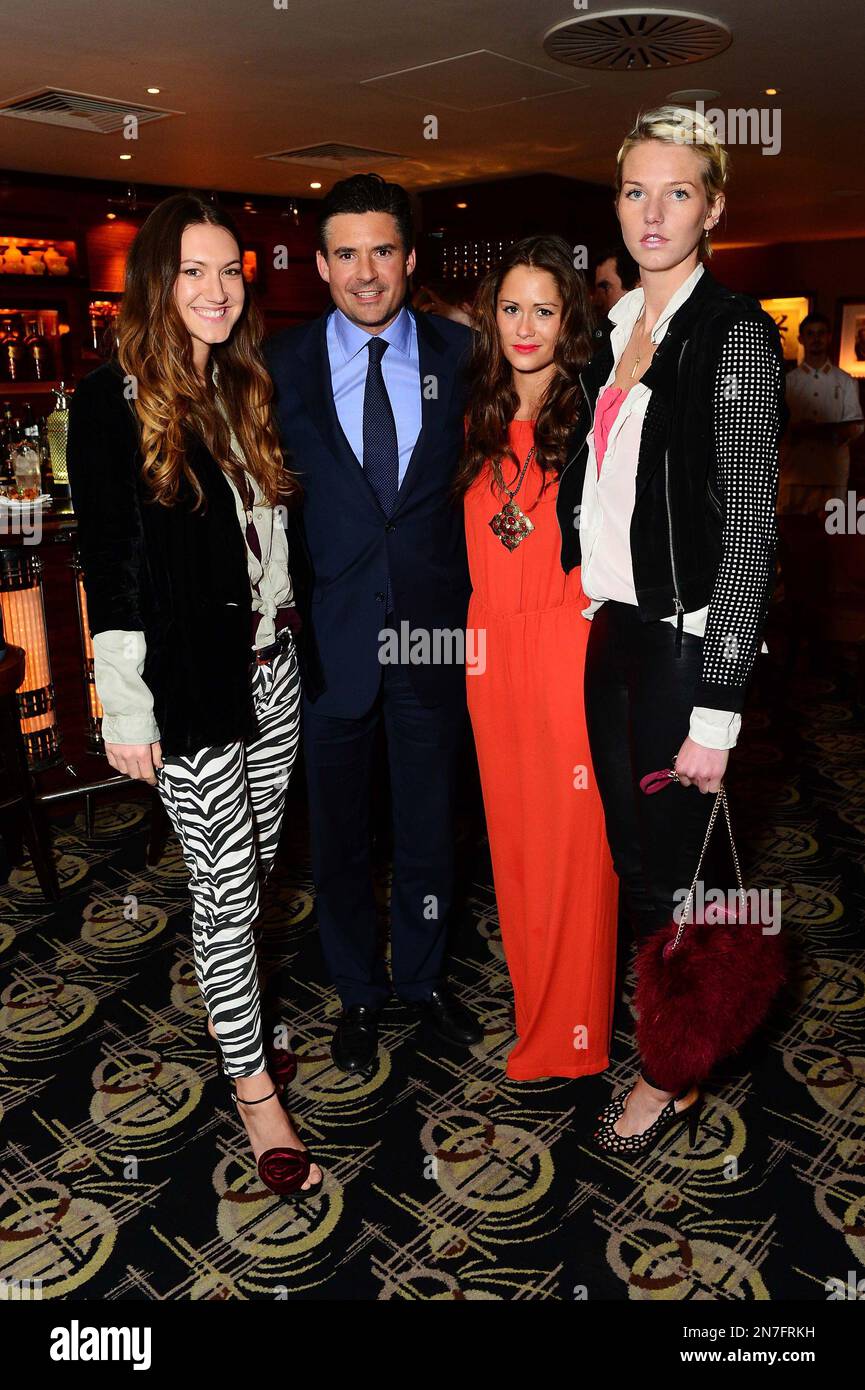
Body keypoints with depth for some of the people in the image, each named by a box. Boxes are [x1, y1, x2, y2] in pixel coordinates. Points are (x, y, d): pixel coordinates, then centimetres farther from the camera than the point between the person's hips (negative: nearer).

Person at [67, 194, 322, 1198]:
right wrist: (124, 709, -12)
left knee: (253, 873, 15)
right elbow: (109, 566, -10)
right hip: (190, 686, -6)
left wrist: (293, 627, 13)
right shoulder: (114, 403, -7)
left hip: (270, 670, 6)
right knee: (225, 885, 2)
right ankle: (253, 1088, 18)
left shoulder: (247, 393, 12)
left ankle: (232, 1022, 36)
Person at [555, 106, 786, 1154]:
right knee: (636, 855, 16)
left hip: (683, 639, -7)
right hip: (609, 628, 7)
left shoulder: (735, 334, -11)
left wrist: (716, 712, -17)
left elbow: (748, 533, -15)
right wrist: (584, 612, 11)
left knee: (667, 870, 5)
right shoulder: (618, 327, 11)